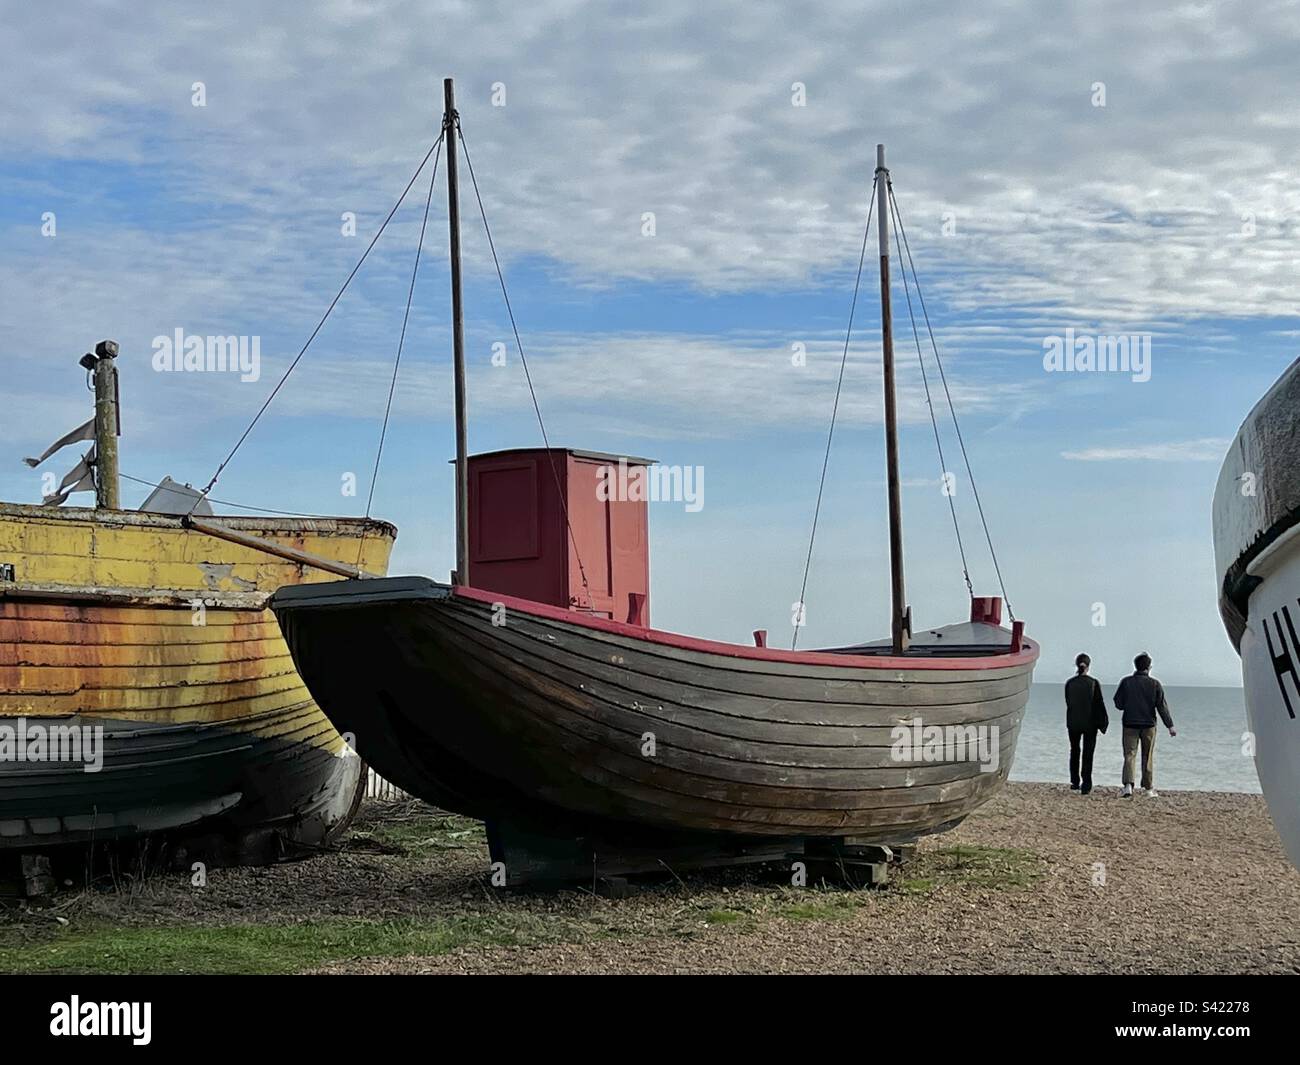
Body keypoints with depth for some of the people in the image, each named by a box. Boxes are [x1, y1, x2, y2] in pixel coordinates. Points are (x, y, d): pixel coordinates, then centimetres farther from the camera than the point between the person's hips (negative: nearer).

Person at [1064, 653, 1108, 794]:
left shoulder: (1070, 683, -6)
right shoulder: (1093, 683, -11)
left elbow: (1068, 702, 2)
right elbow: (1099, 703, -8)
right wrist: (1103, 722, 1)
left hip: (1073, 723, 2)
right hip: (1090, 723, -2)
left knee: (1074, 752, 18)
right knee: (1088, 754, 3)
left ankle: (1075, 782, 22)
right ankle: (1086, 785, -2)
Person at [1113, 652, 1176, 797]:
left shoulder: (1126, 682, -4)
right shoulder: (1154, 684, -5)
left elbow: (1118, 703, -1)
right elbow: (1162, 706, -5)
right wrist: (1170, 726, 1)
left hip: (1130, 724, 0)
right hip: (1149, 725, 0)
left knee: (1129, 755, 1)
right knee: (1148, 757, 11)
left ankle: (1128, 785, -16)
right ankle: (1148, 788, 15)